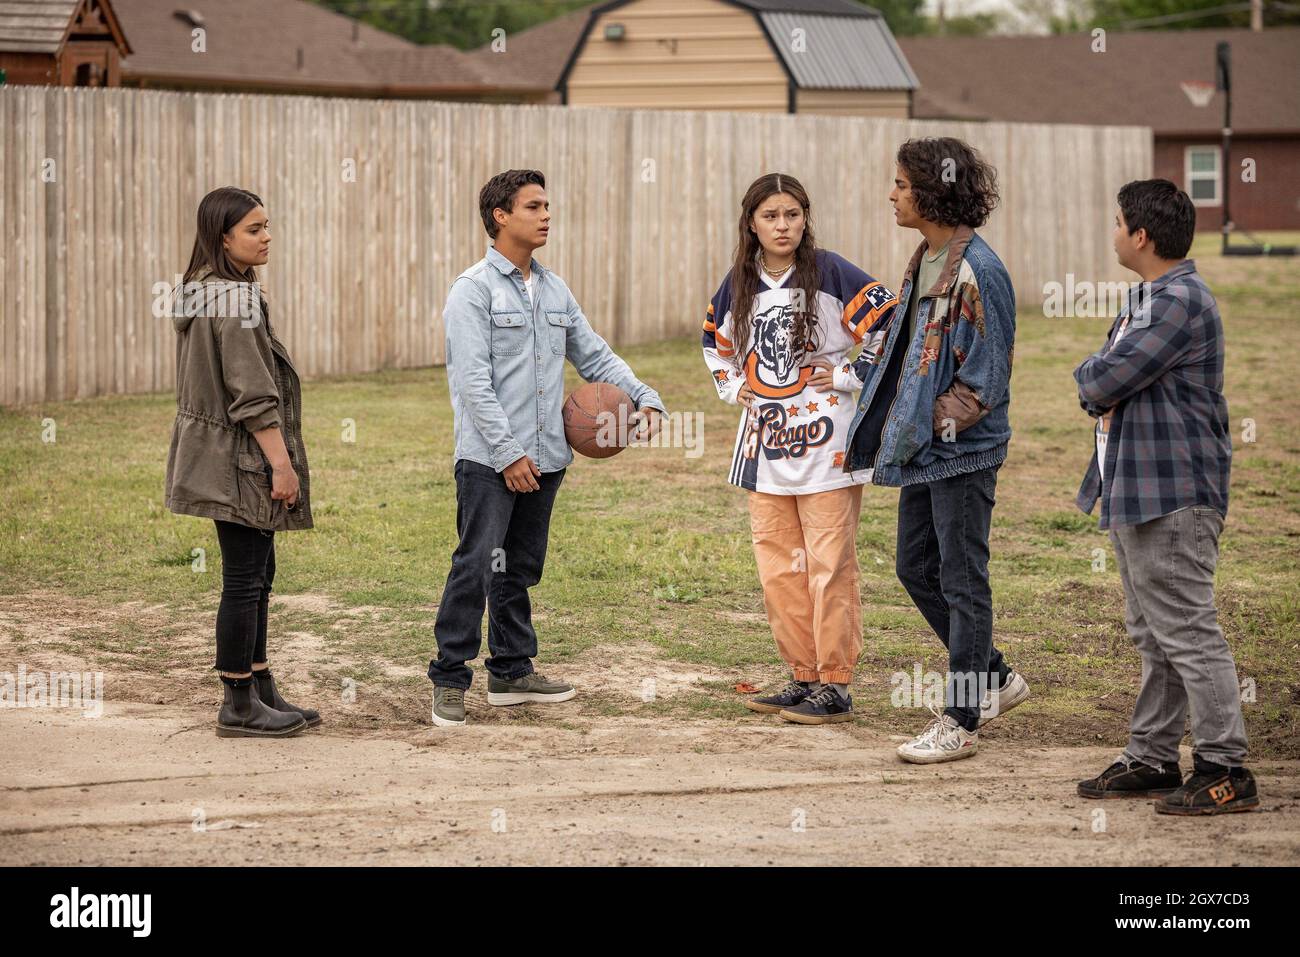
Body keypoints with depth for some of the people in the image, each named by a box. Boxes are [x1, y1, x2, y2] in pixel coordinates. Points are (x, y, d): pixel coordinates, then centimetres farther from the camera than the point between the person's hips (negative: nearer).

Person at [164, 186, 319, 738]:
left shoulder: (199, 293, 12)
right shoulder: (237, 299, -19)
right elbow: (252, 393, -22)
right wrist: (282, 463, -18)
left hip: (216, 453, 10)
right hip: (240, 456, -10)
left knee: (257, 575, 16)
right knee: (244, 579, -3)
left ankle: (261, 691, 23)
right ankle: (239, 707, 2)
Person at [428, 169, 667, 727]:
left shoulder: (555, 291, 15)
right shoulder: (474, 289, -7)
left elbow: (595, 356, 20)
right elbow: (473, 380, -14)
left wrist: (644, 397, 4)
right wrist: (506, 453, -19)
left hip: (544, 456, 7)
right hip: (488, 459, -7)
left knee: (521, 569, 13)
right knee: (476, 567, -10)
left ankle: (512, 671, 22)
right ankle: (449, 680, -6)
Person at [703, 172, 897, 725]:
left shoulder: (829, 272, -8)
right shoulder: (739, 284, 9)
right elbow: (715, 338, 29)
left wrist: (849, 377, -9)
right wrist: (730, 386, 14)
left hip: (824, 445, -6)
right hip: (765, 447, 6)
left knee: (829, 567, -3)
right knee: (778, 567, 9)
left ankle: (834, 685, 1)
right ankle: (802, 678, 18)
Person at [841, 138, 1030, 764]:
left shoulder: (978, 272, -19)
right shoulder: (925, 260, 10)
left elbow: (984, 379, -20)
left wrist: (929, 426, -21)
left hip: (963, 452, -10)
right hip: (921, 448, 10)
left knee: (962, 581, 0)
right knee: (915, 568, 16)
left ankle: (959, 721, 8)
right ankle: (995, 678, 31)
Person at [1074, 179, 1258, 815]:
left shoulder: (1182, 303, -17)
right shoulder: (1144, 298, 16)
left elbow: (1102, 380, -22)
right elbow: (1098, 388, 19)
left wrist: (1092, 373, 1)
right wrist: (1102, 391, -4)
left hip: (1173, 493, -11)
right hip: (1134, 489, 11)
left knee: (1187, 633, -8)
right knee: (1153, 637, 15)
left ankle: (1225, 770, -5)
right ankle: (1151, 760, 23)